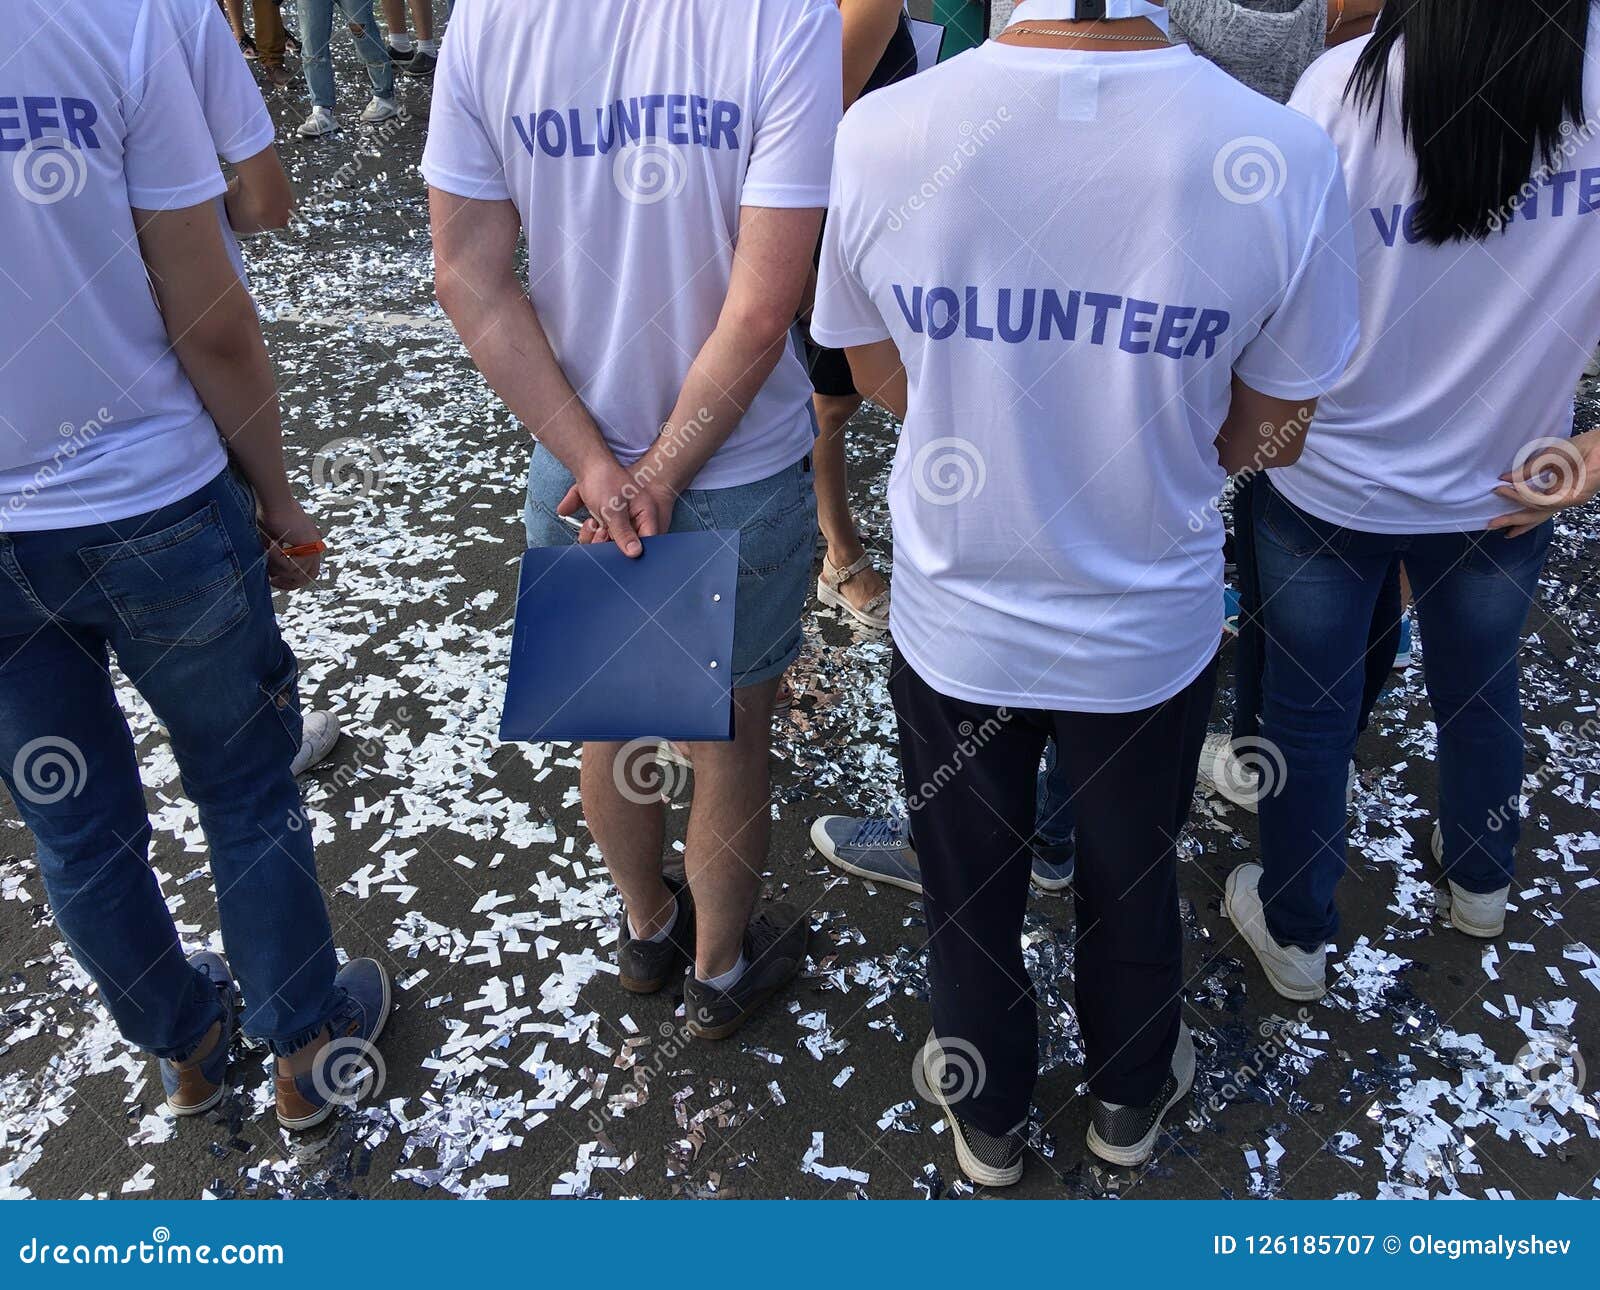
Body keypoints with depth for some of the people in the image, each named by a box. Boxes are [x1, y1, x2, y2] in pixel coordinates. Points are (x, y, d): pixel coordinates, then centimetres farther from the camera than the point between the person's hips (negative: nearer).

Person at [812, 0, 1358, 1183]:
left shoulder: (880, 135, -20)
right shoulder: (1286, 157, -21)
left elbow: (884, 382, -4)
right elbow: (1265, 437, -7)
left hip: (956, 625, 1)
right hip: (1153, 632, 0)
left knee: (969, 887, 24)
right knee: (1135, 878, 26)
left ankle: (989, 1116, 51)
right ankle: (1130, 1100, 54)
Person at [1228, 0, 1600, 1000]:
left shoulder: (1342, 85, -21)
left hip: (1331, 480, -2)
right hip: (1506, 481, 3)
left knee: (1308, 710, 17)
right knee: (1483, 687, 27)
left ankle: (1298, 934, 36)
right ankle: (1482, 882, 53)